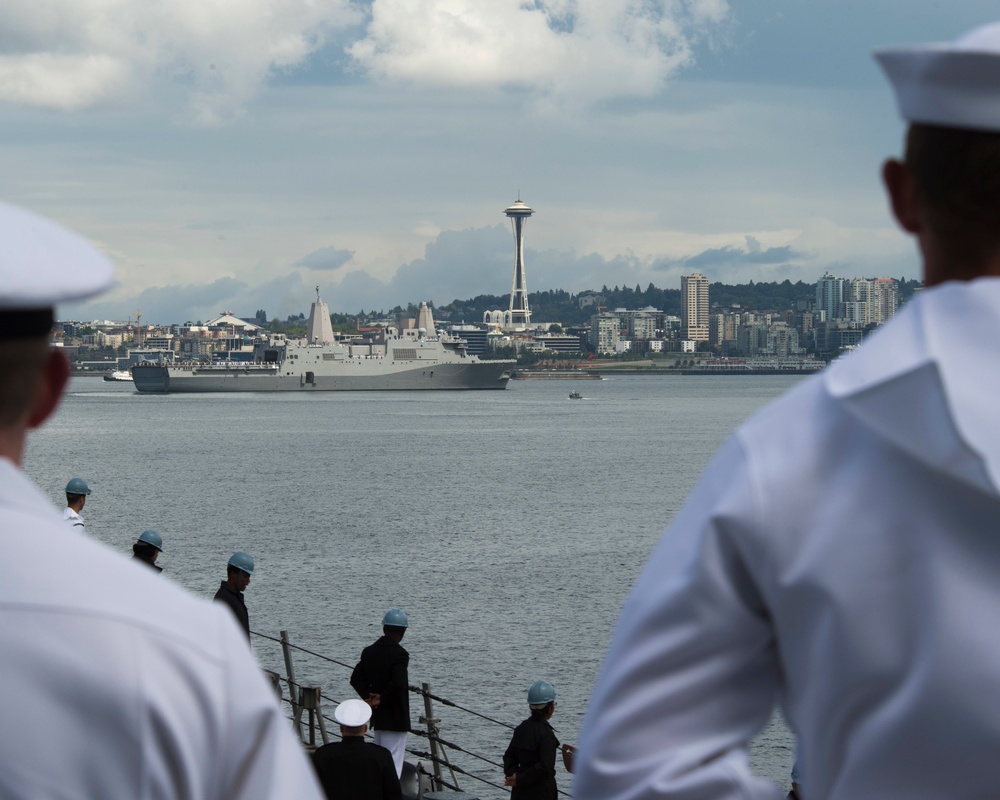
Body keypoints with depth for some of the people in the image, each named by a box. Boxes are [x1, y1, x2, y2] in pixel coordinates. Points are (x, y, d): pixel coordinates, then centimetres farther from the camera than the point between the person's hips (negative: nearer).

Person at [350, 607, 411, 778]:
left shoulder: (369, 652, 7)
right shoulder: (400, 654, -16)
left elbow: (356, 678, 11)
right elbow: (398, 684, -26)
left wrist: (368, 696, 0)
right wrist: (382, 700, -11)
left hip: (377, 717, 7)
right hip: (395, 718, -7)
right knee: (393, 764, -6)